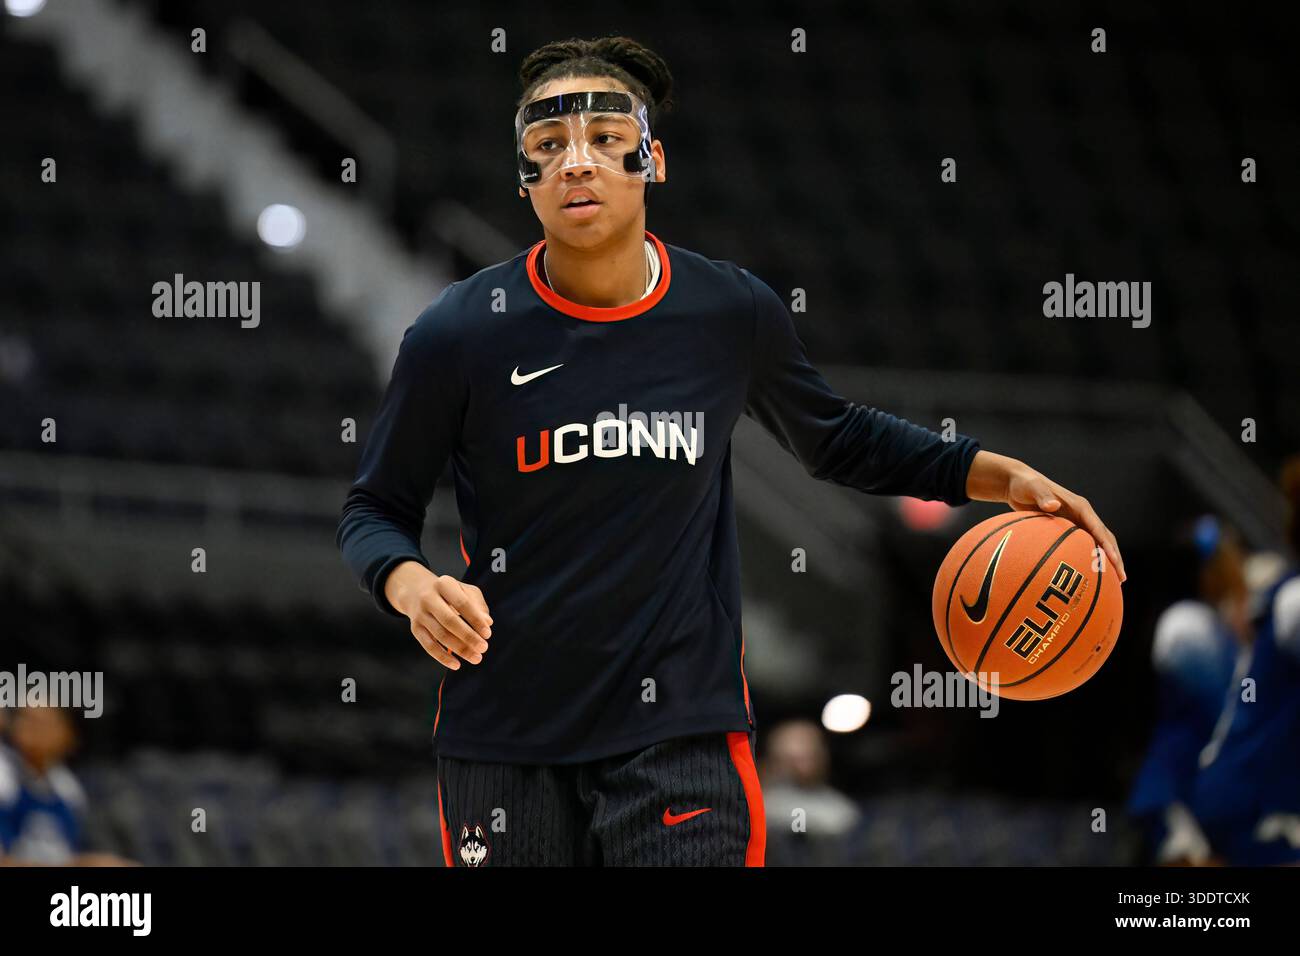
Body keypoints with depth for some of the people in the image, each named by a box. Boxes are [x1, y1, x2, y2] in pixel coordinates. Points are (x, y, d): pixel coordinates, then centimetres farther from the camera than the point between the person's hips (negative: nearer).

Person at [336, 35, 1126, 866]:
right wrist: (409, 583, -18)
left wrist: (992, 474, 5)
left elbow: (835, 439, 18)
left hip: (680, 735, 0)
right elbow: (376, 508, 5)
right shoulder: (460, 334, -7)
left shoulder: (734, 314, -1)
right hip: (504, 736, 0)